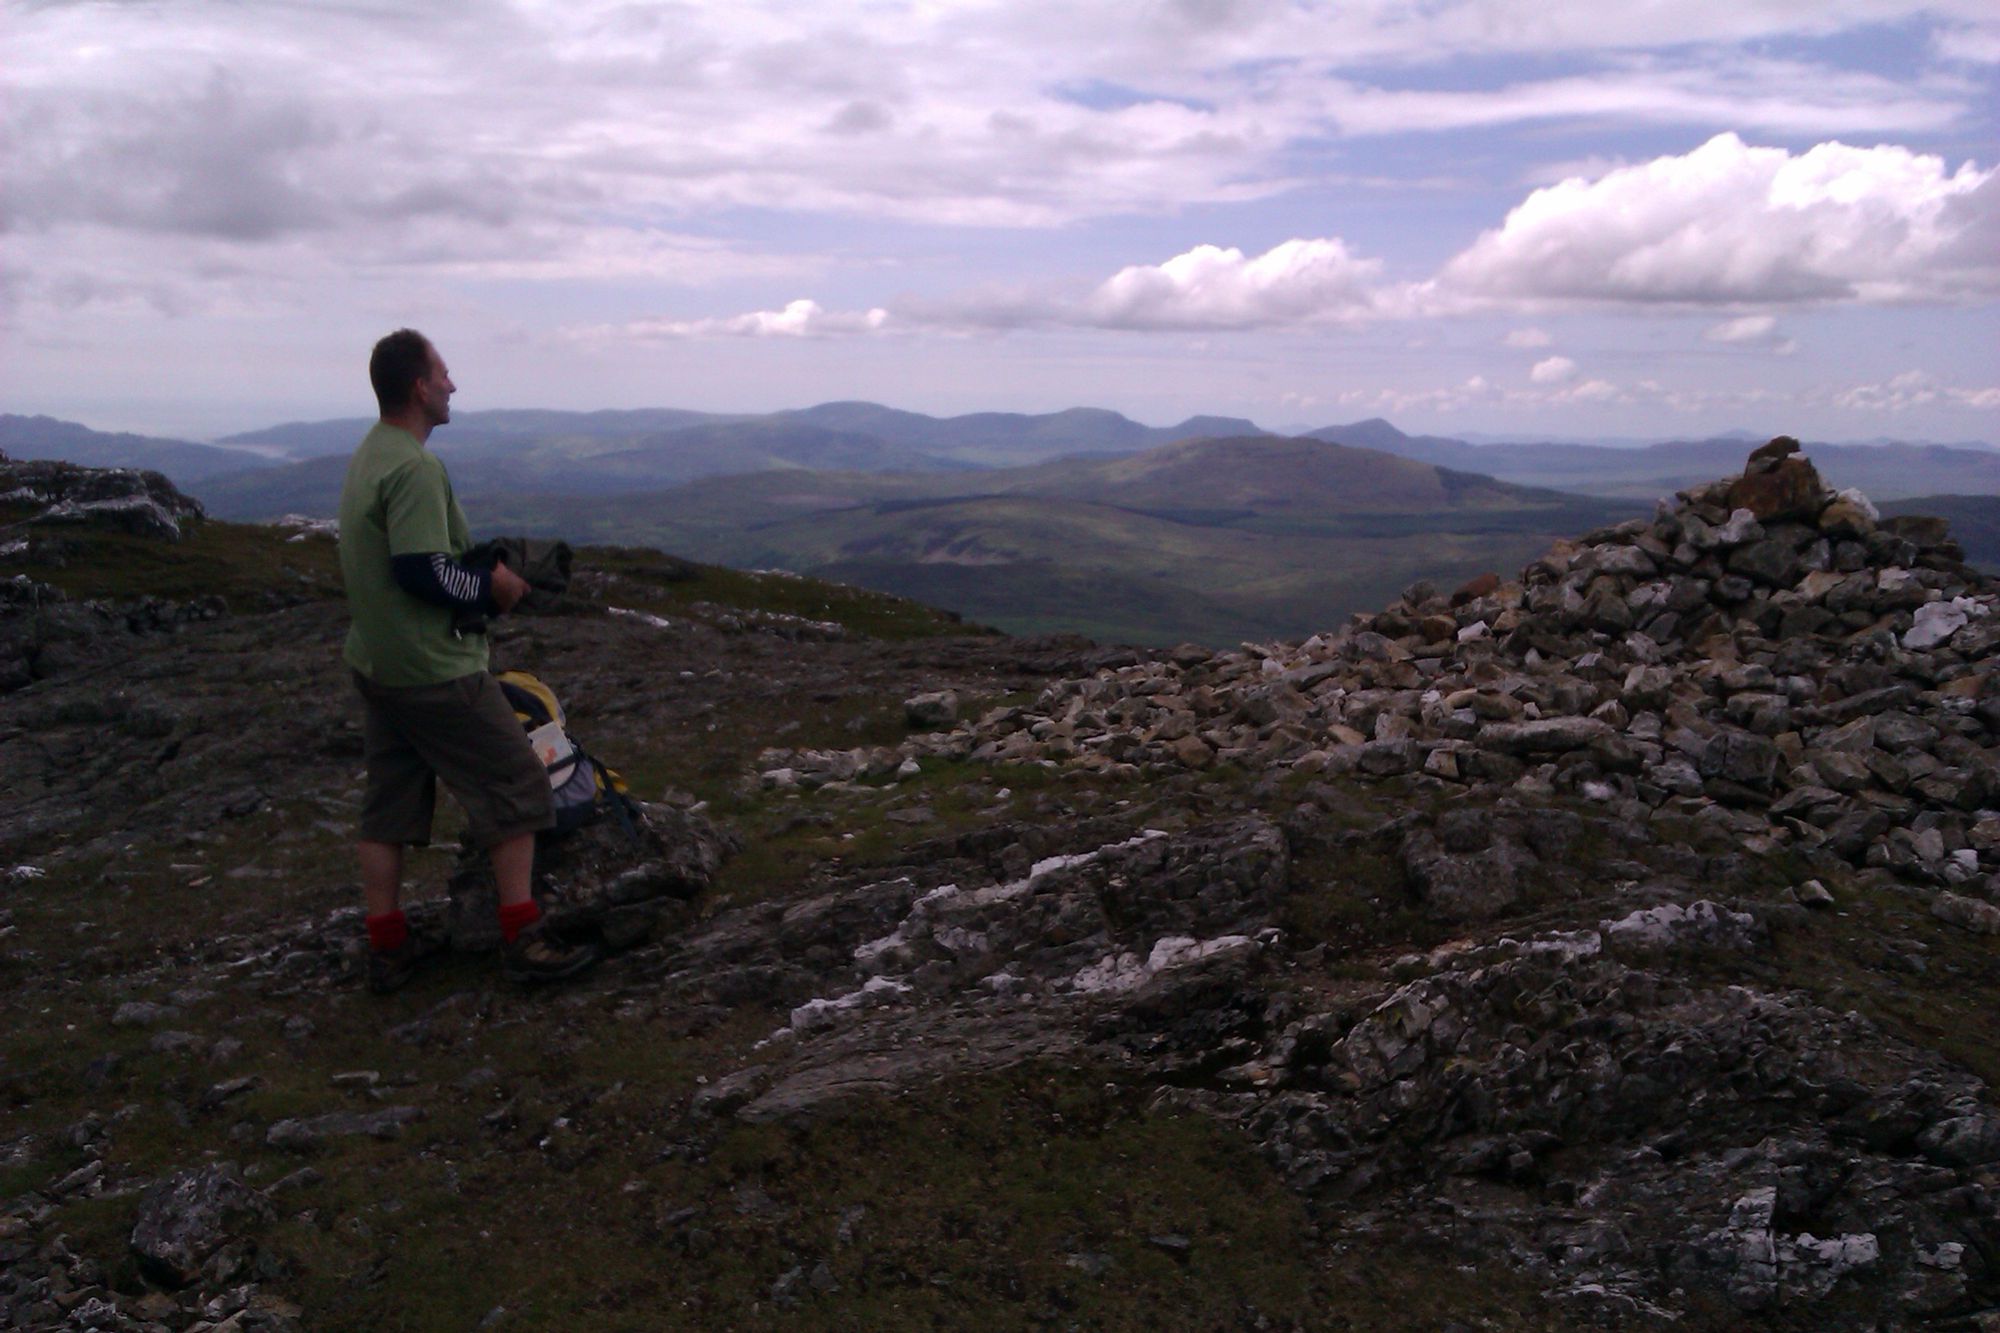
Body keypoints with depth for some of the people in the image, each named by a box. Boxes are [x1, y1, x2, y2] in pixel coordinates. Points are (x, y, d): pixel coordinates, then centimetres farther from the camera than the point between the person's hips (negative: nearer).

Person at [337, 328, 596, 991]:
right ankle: (522, 939, 5)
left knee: (389, 805, 14)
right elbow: (421, 571, -26)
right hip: (435, 670, -10)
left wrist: (480, 573, 9)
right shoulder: (415, 468, -20)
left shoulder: (367, 456, 11)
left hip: (376, 663, 10)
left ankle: (387, 948, 22)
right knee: (514, 788, 1)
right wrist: (492, 586, -11)